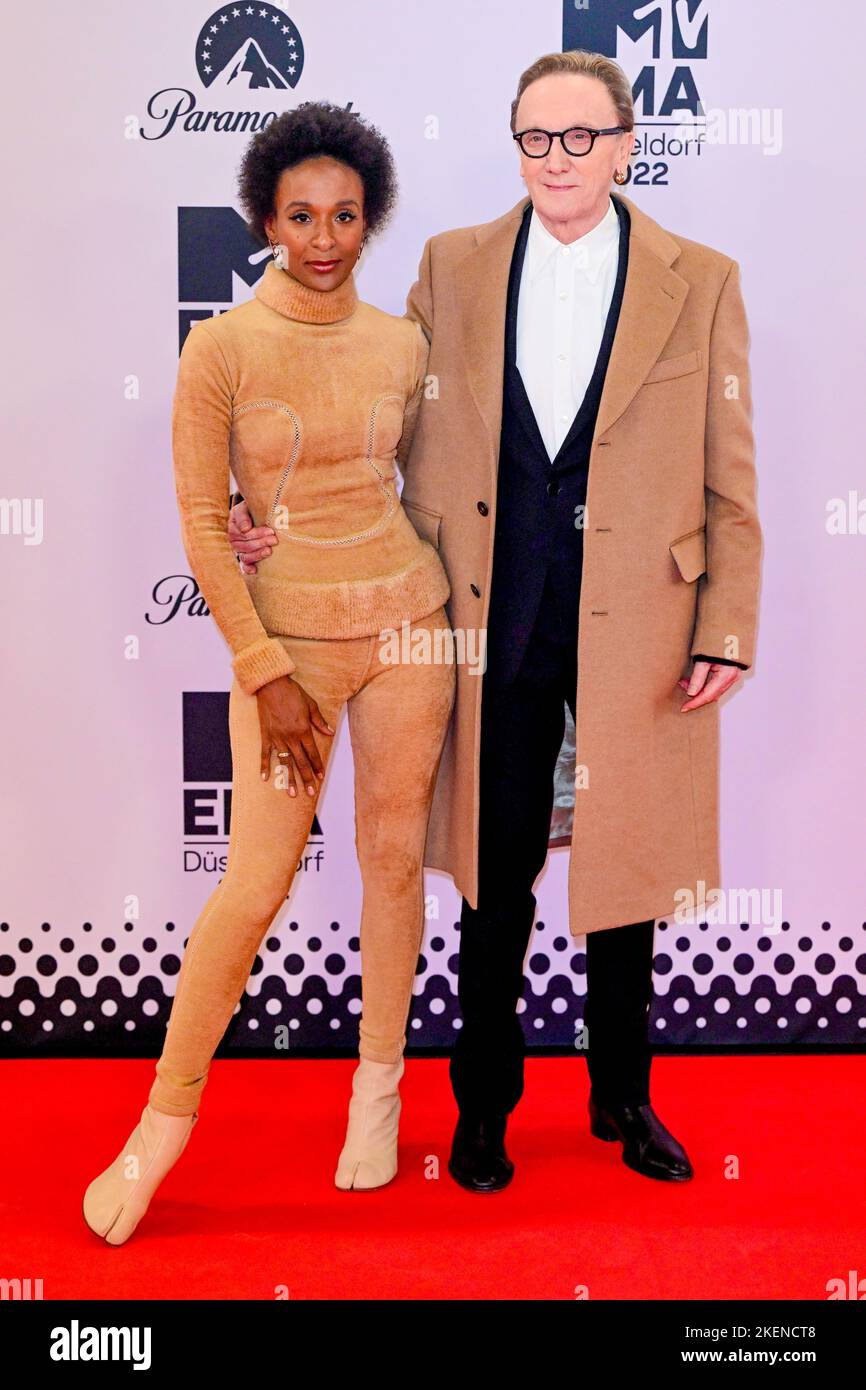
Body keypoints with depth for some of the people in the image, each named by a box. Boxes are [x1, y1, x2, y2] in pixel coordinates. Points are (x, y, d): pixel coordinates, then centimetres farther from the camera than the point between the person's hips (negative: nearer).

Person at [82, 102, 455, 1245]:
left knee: (395, 857, 8)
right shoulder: (221, 348, -7)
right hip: (285, 633, -3)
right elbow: (203, 524, -8)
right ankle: (167, 1116, 18)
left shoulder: (402, 345, 4)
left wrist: (452, 611, 15)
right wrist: (265, 673, -10)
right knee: (256, 886, -2)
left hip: (407, 619, 3)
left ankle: (379, 1083, 29)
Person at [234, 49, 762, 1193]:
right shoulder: (452, 267, 6)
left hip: (634, 626, 0)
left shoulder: (702, 282, 2)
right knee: (494, 878, 10)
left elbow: (729, 481, 1)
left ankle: (624, 1098, 35)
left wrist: (727, 628, -4)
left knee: (625, 869, 12)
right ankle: (484, 1106, 31)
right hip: (494, 620, 1)